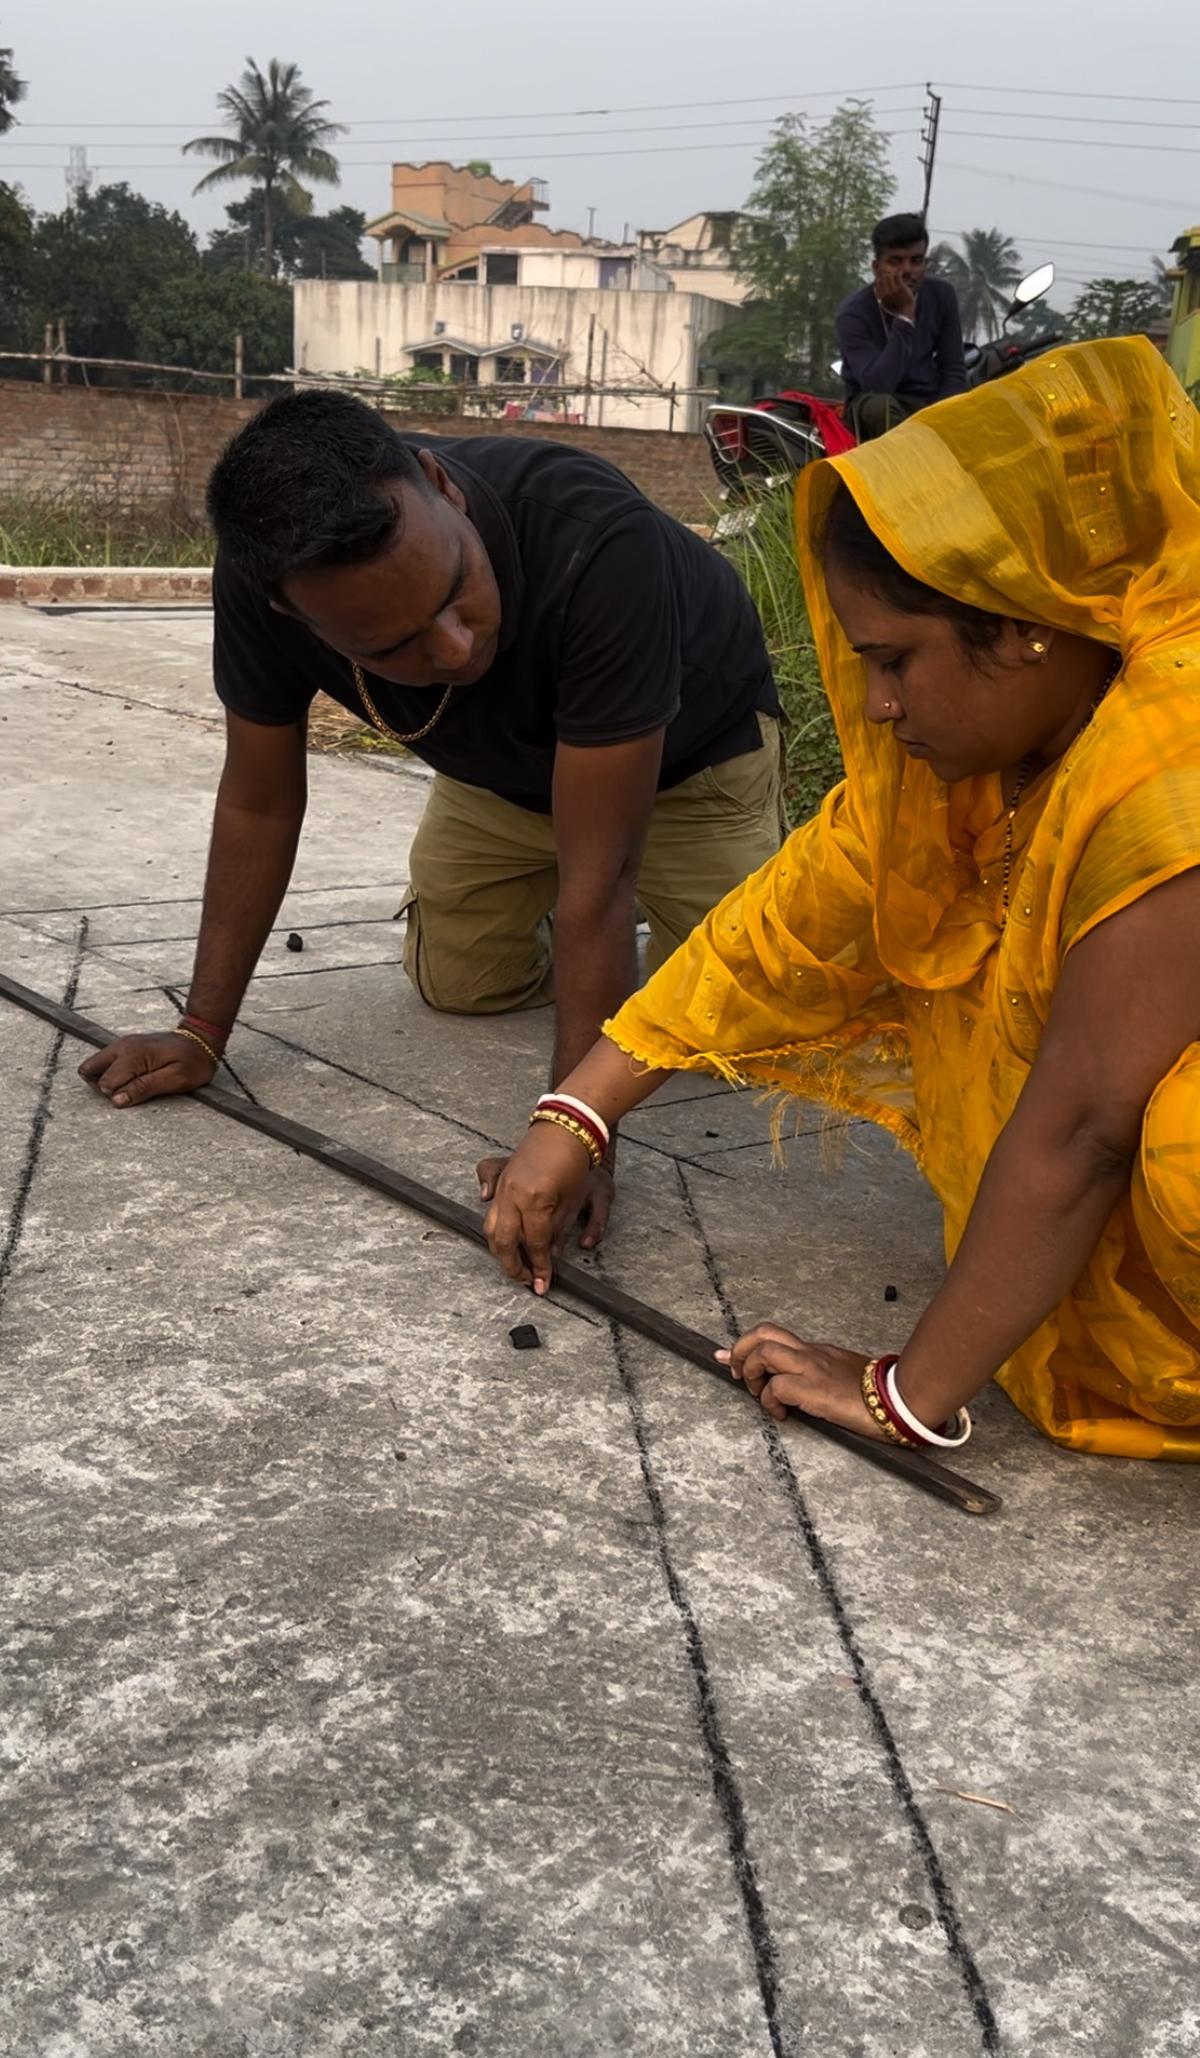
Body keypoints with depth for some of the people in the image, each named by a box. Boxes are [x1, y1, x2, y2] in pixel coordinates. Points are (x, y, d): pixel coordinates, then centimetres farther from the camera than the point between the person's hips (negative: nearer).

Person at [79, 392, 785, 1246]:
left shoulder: (599, 549, -46)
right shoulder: (262, 582, -33)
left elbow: (598, 876, -43)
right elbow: (258, 801, -16)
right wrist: (202, 1034, -14)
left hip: (688, 748, -3)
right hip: (505, 756, 4)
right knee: (459, 984, 2)